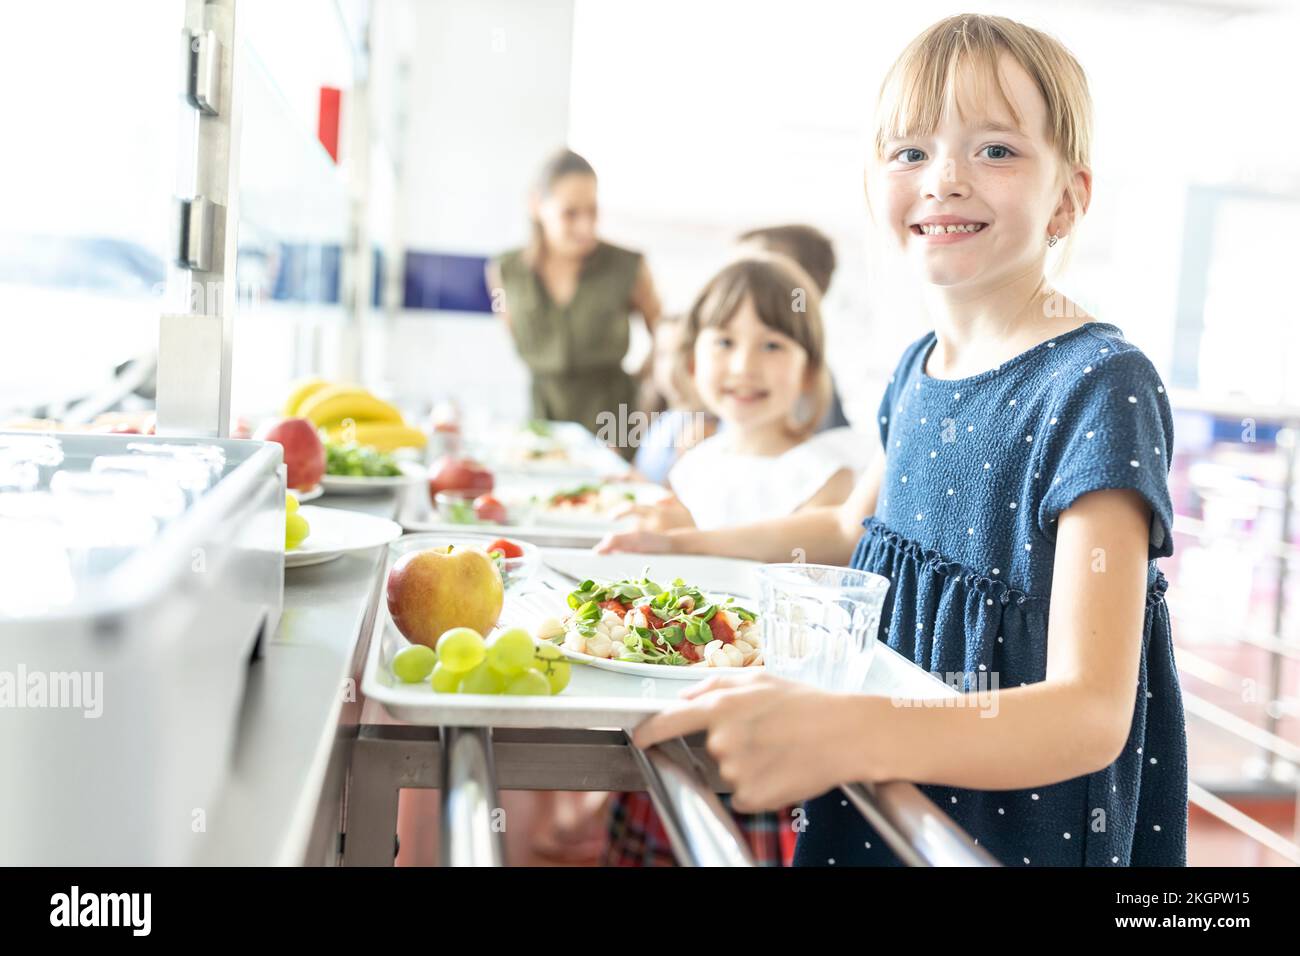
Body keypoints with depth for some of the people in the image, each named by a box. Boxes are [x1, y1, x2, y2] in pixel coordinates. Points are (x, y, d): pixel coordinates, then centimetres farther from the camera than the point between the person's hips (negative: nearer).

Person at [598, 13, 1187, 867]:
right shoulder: (917, 369, -1)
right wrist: (688, 544, 14)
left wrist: (847, 733, -46)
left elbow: (1092, 715, -31)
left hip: (1017, 822, -6)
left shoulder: (1100, 387, -24)